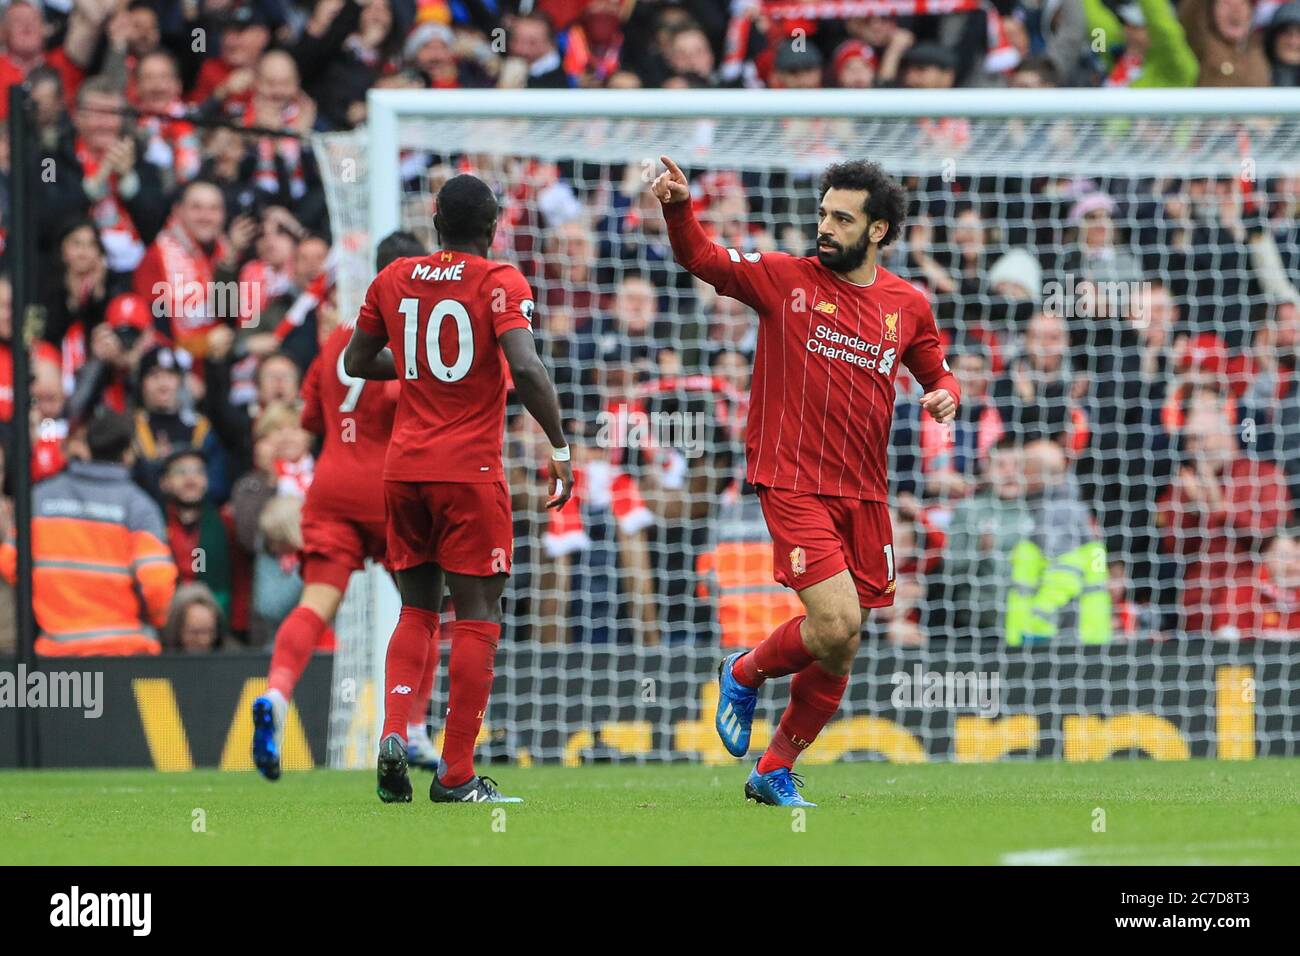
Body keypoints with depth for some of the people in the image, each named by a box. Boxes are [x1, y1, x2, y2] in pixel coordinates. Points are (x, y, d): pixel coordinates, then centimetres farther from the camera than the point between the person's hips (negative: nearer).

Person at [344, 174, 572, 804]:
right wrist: (561, 449, -13)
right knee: (478, 618, 2)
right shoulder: (499, 282, -7)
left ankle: (393, 734, -6)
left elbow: (356, 362, 17)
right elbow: (525, 368, -20)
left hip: (403, 468, 4)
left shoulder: (395, 279, 7)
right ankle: (456, 776, -1)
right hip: (470, 469, -4)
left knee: (416, 610, 16)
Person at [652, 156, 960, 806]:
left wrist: (945, 393, 0)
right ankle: (745, 673, 11)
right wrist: (679, 209, -26)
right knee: (836, 624, -20)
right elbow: (701, 259, -6)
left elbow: (936, 371, 23)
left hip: (864, 495, 4)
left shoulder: (908, 306, 9)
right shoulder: (785, 278, -1)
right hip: (794, 484, -4)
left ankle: (775, 772, 22)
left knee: (839, 655, 6)